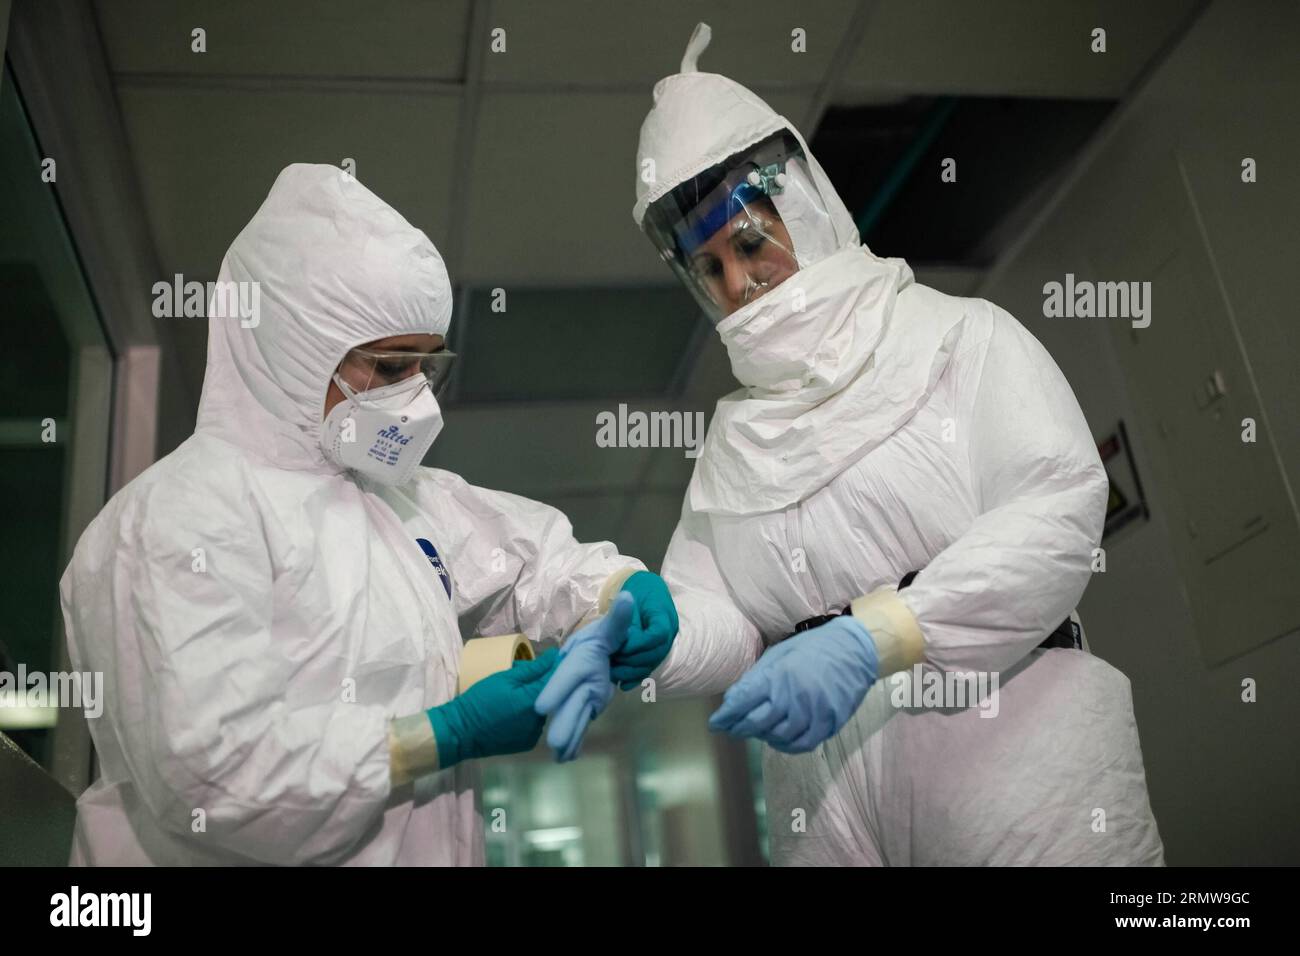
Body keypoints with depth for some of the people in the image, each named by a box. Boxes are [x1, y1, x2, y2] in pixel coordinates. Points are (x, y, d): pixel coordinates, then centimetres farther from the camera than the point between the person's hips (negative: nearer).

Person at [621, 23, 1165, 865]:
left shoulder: (961, 337, 2)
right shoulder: (734, 434, 15)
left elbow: (1061, 507, -14)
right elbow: (714, 623, 6)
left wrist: (868, 639, -24)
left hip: (1015, 750, -4)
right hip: (829, 792, 4)